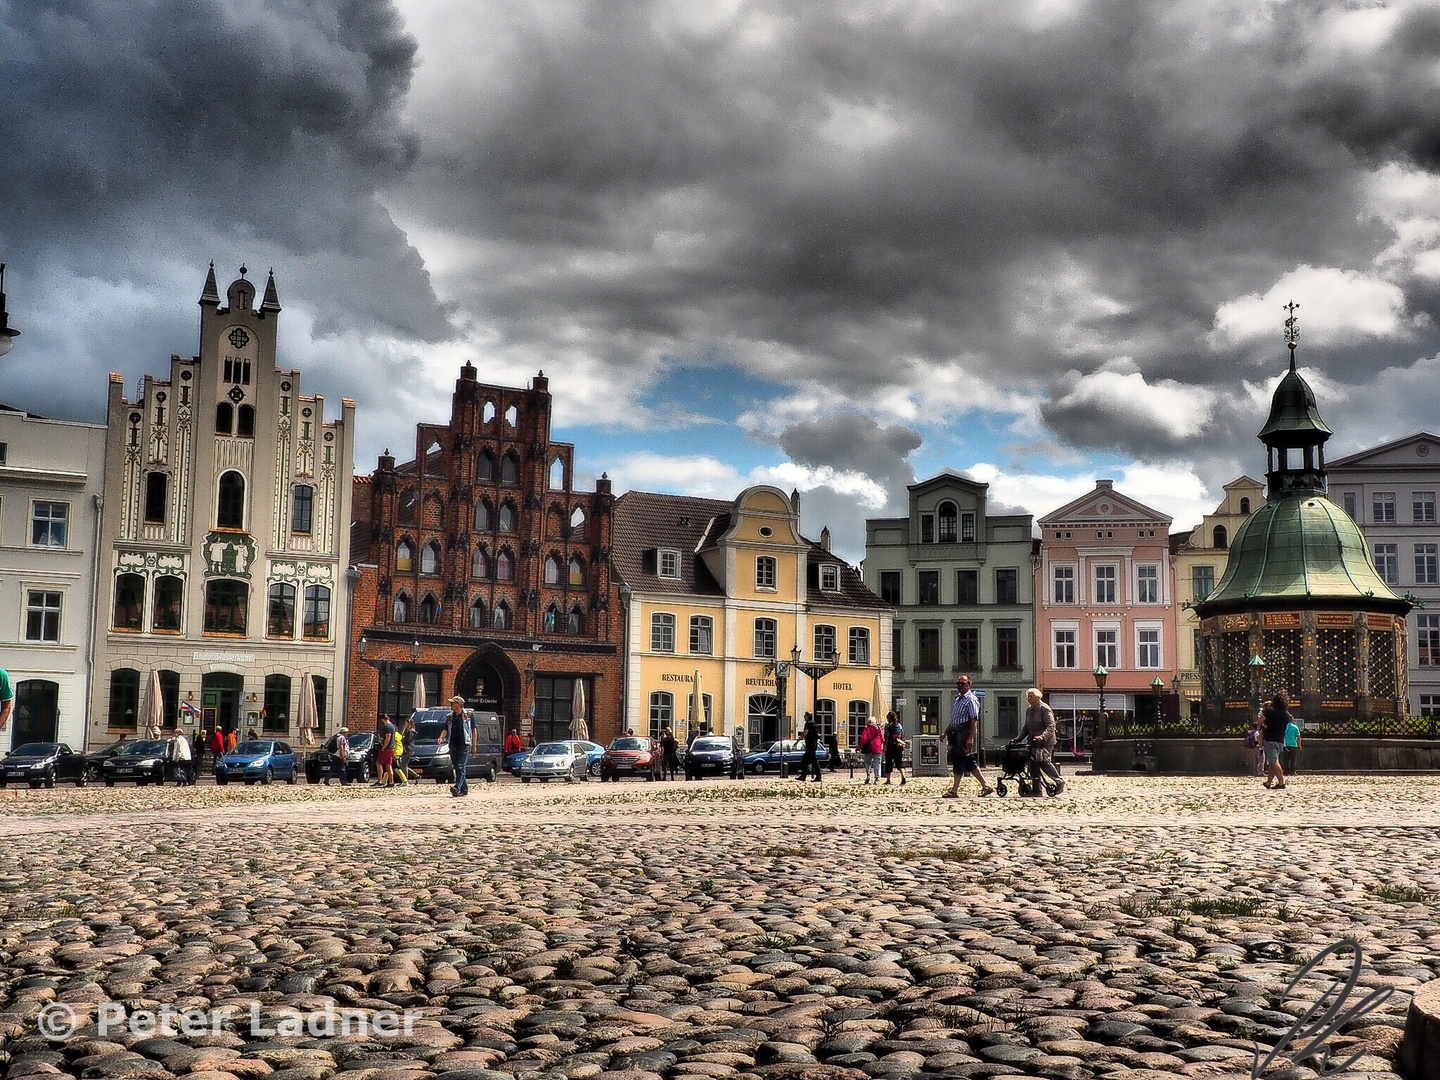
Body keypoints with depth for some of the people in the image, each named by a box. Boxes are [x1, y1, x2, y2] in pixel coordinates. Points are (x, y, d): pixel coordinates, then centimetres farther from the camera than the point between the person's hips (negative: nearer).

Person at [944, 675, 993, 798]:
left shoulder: (971, 700, -11)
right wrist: (945, 733, 23)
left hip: (965, 735, -9)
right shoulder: (958, 699, 18)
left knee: (959, 761, -5)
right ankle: (986, 786, 15)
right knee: (970, 763, 10)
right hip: (957, 735, 9)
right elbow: (953, 720, 25)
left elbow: (974, 720, -18)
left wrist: (971, 737, -24)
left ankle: (954, 791, -1)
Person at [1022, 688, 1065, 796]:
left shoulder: (1044, 708, -9)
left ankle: (1060, 782, 1)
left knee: (1044, 762, -14)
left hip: (1046, 742, -8)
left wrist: (1043, 736, -33)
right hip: (1034, 742, 8)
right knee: (1033, 764, 3)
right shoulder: (1029, 710, 16)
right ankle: (1036, 789, 8)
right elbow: (1026, 727, 22)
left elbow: (1051, 726, -19)